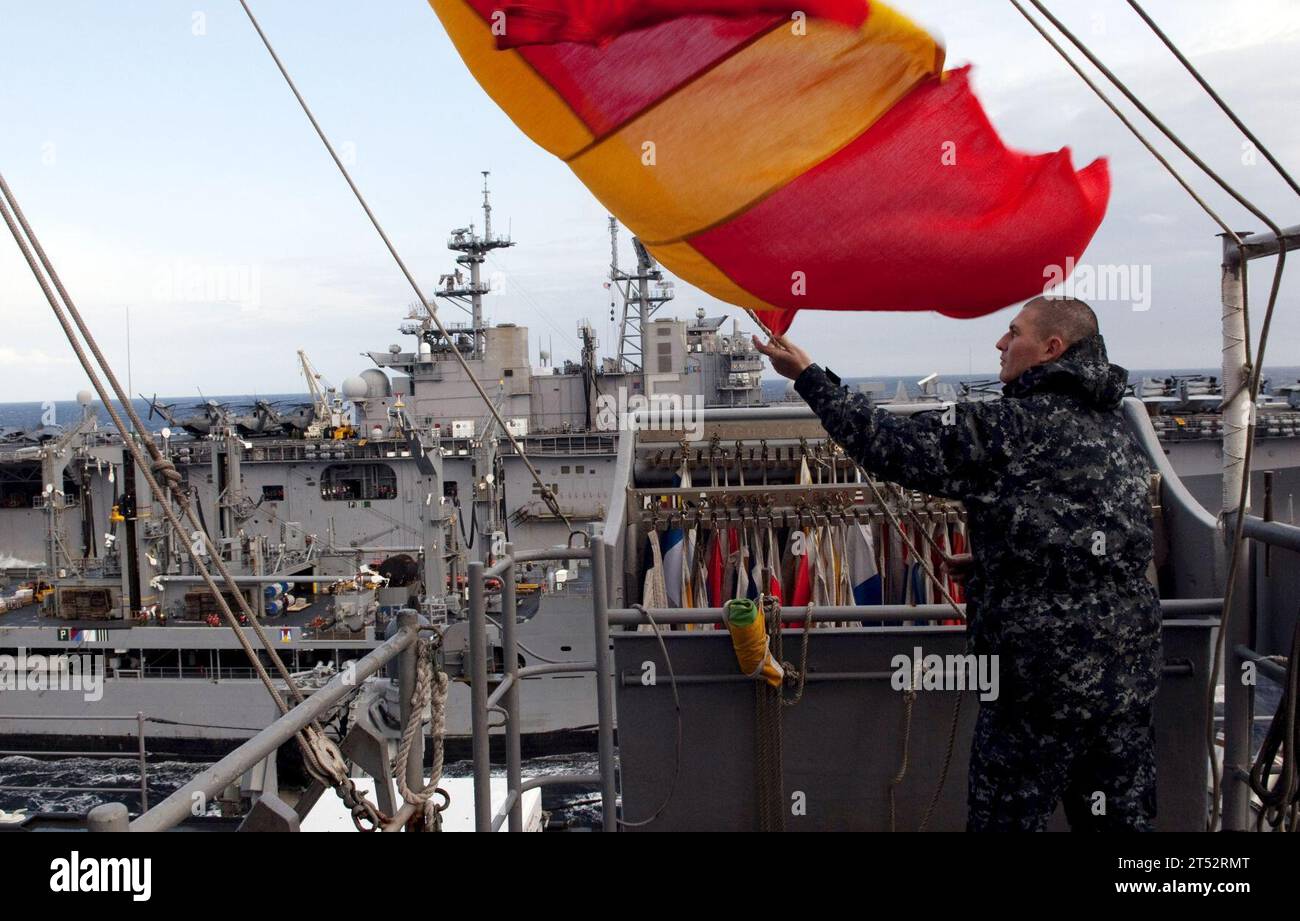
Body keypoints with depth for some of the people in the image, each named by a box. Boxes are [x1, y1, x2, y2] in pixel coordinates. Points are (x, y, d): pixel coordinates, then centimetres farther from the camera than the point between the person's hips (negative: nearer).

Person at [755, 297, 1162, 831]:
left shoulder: (1013, 428, -14)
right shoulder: (1115, 428, 12)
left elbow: (893, 446, -14)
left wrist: (808, 377, -6)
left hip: (1048, 672, -8)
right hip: (1131, 668, 8)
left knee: (1007, 816, 6)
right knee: (1121, 815, 16)